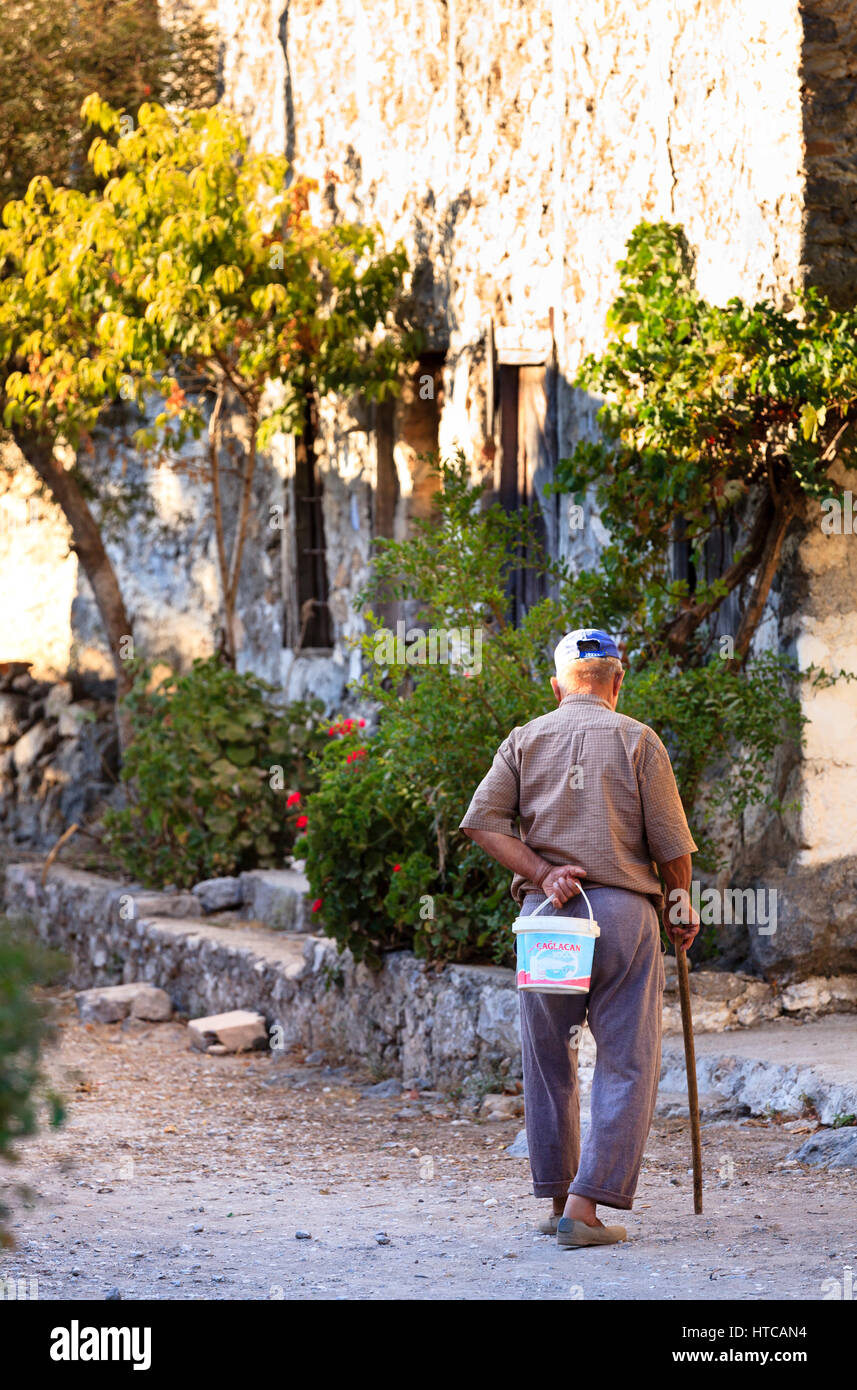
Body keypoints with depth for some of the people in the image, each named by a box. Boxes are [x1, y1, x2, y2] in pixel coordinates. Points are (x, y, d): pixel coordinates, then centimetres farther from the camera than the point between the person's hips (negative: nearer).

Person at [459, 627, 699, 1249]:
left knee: (549, 1061, 14)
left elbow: (482, 821, -3)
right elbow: (670, 843, 0)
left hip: (544, 913, 3)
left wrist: (541, 873, -5)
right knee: (627, 1065, -1)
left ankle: (559, 1198, 19)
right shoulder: (637, 740, 2)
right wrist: (682, 907, 15)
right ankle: (587, 1206, -11)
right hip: (624, 910, -3)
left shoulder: (525, 740, 10)